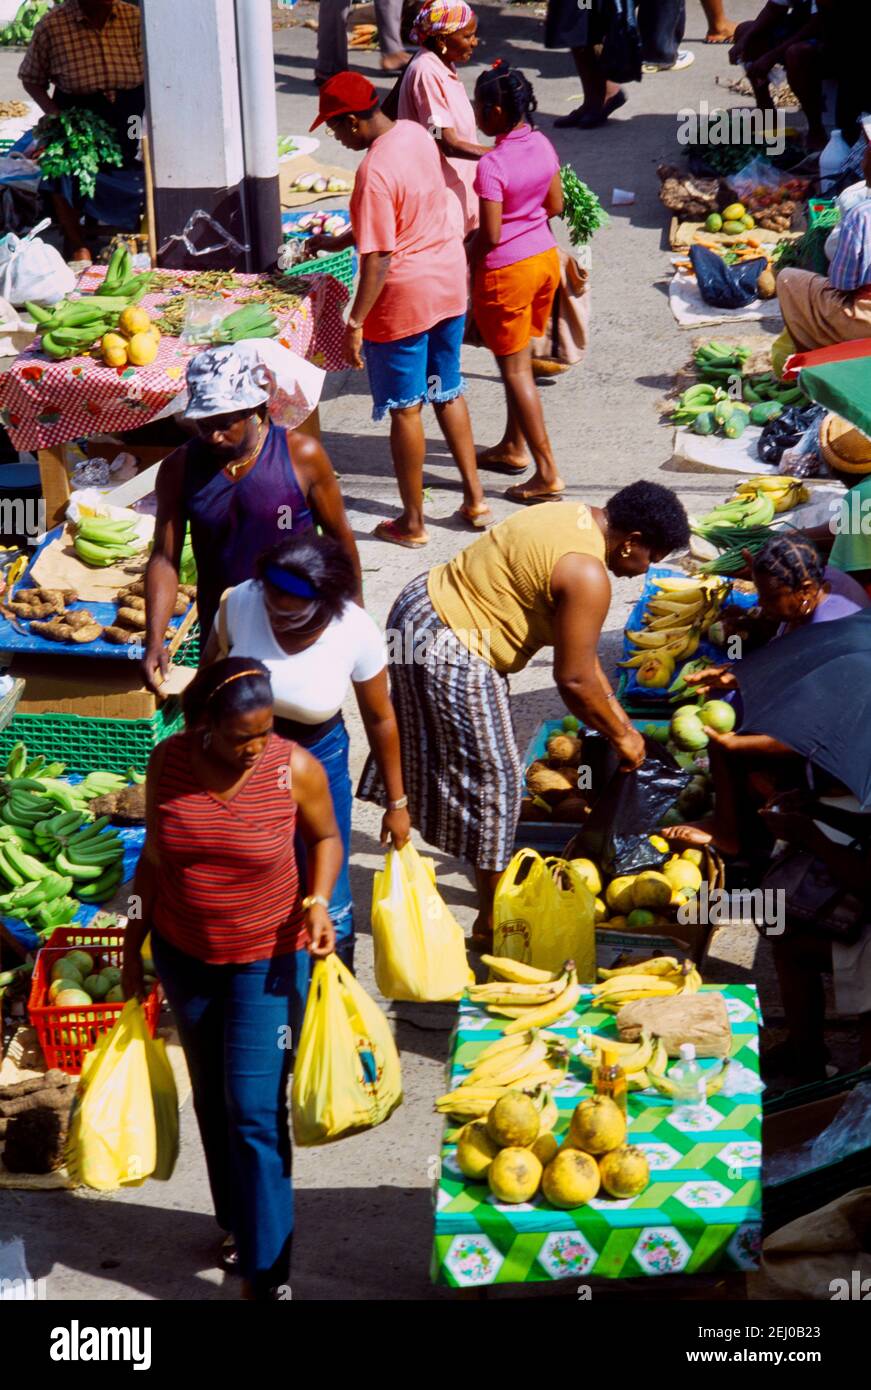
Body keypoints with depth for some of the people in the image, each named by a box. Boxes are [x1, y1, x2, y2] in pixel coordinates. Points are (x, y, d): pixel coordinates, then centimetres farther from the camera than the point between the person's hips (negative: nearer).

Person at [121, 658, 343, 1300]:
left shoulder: (296, 769, -19)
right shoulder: (169, 762, -12)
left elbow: (326, 838, 0)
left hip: (266, 961, -3)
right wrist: (135, 945, 7)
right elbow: (155, 855, 2)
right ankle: (238, 1222, 38)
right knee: (212, 1101, 17)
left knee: (255, 1111, -5)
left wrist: (318, 901, -18)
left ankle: (265, 1270, 5)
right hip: (183, 956, 3)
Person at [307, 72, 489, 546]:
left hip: (404, 297, -8)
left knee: (405, 409, 6)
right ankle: (475, 498, 27)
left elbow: (379, 257, -25)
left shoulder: (375, 171, -25)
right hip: (449, 280, 8)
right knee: (448, 392, 21)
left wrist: (355, 322, -20)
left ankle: (413, 522, 17)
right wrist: (338, 241, 22)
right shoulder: (415, 134, 2)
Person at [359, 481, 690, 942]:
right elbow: (574, 679, -18)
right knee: (495, 778, 2)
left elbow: (578, 648, 17)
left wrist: (617, 714, 17)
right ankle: (492, 922, 14)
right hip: (450, 656, -11)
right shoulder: (587, 576, -22)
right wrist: (622, 736, -3)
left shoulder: (578, 519, 9)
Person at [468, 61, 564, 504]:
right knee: (520, 359, 24)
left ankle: (547, 473, 1)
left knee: (515, 369, 1)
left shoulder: (492, 165, -24)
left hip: (506, 271, -8)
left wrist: (465, 263, -3)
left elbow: (489, 235, -21)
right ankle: (514, 446, 39)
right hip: (545, 256, 8)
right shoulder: (541, 144, -2)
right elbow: (555, 205, 8)